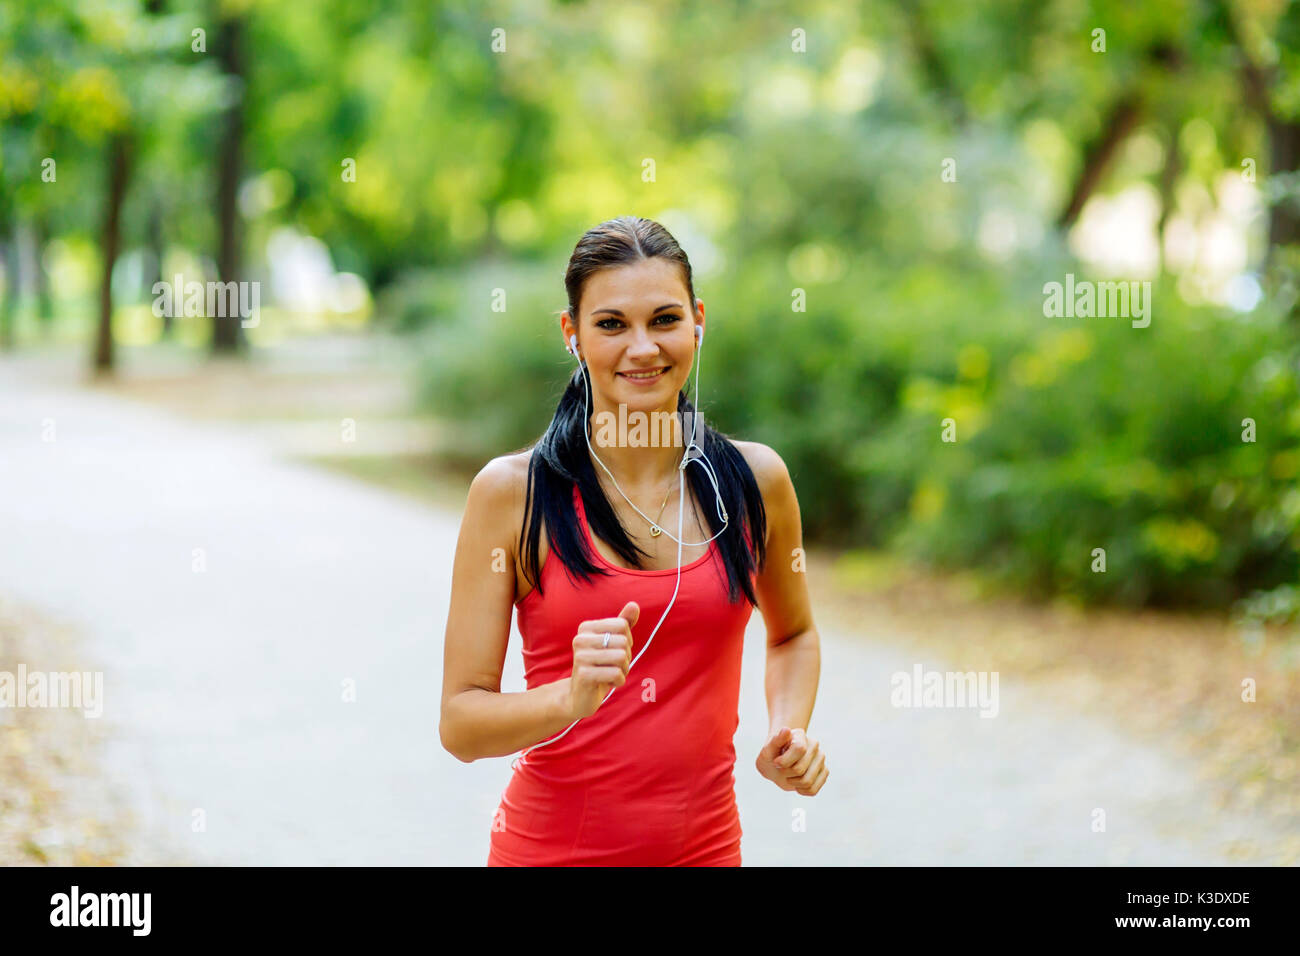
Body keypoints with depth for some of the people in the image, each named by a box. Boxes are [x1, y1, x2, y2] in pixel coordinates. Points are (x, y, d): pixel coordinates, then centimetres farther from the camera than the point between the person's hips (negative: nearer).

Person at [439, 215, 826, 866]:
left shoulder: (754, 481, -2)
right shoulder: (510, 491, -9)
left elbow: (793, 634, 17)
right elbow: (460, 723, -10)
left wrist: (788, 734, 0)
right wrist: (574, 697, -27)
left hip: (704, 846, 2)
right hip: (551, 846, -2)